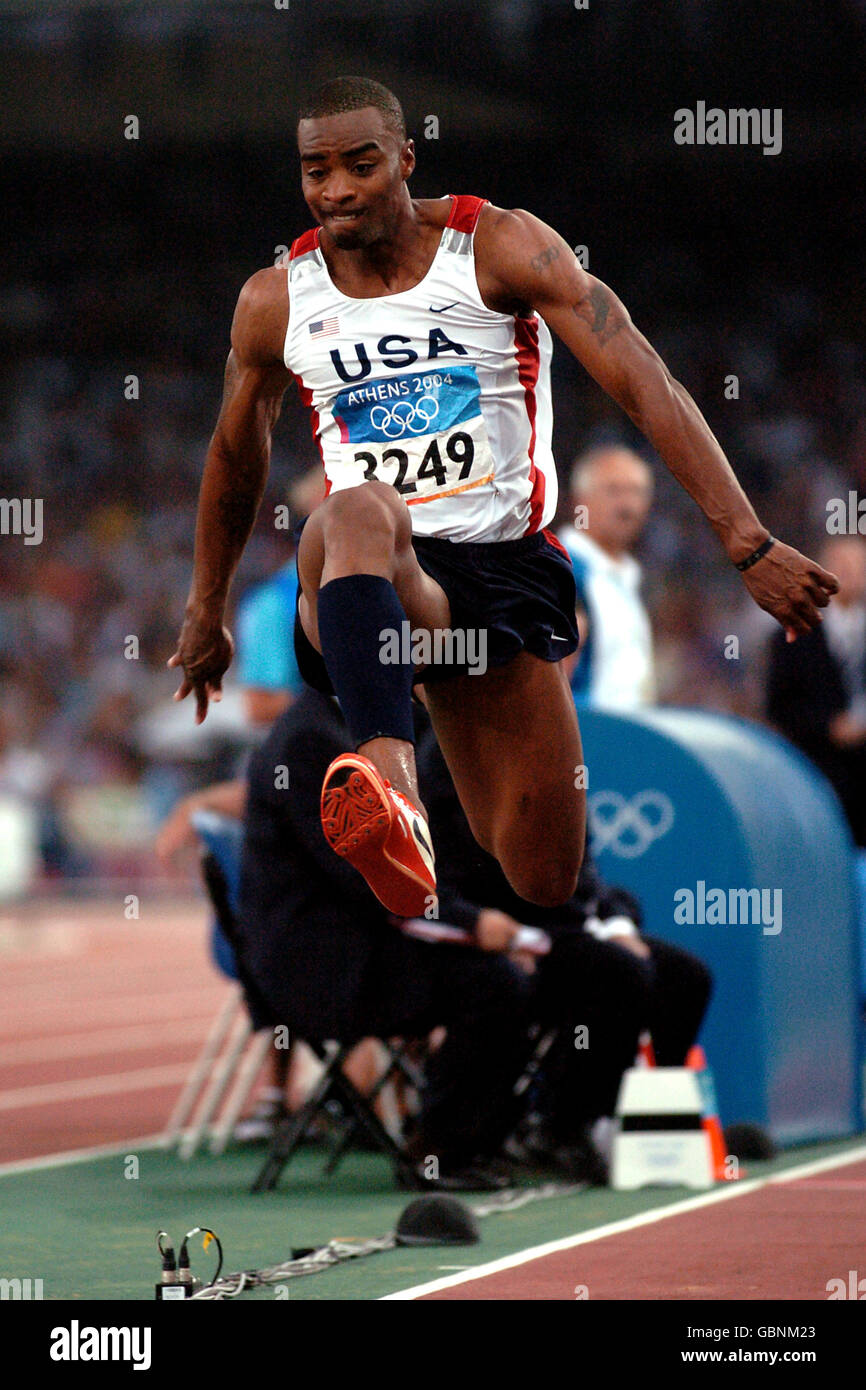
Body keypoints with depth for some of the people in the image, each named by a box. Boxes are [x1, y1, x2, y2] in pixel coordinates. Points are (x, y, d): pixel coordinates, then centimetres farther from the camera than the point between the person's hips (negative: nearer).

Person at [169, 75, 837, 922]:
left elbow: (648, 389, -12)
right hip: (361, 592, -1)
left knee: (546, 882, 3)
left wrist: (749, 545, -22)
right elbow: (237, 452, 23)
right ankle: (391, 786, -65)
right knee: (359, 514, -41)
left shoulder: (500, 249, -5)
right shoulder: (276, 303, 3)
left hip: (506, 563, 1)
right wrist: (205, 612, 32)